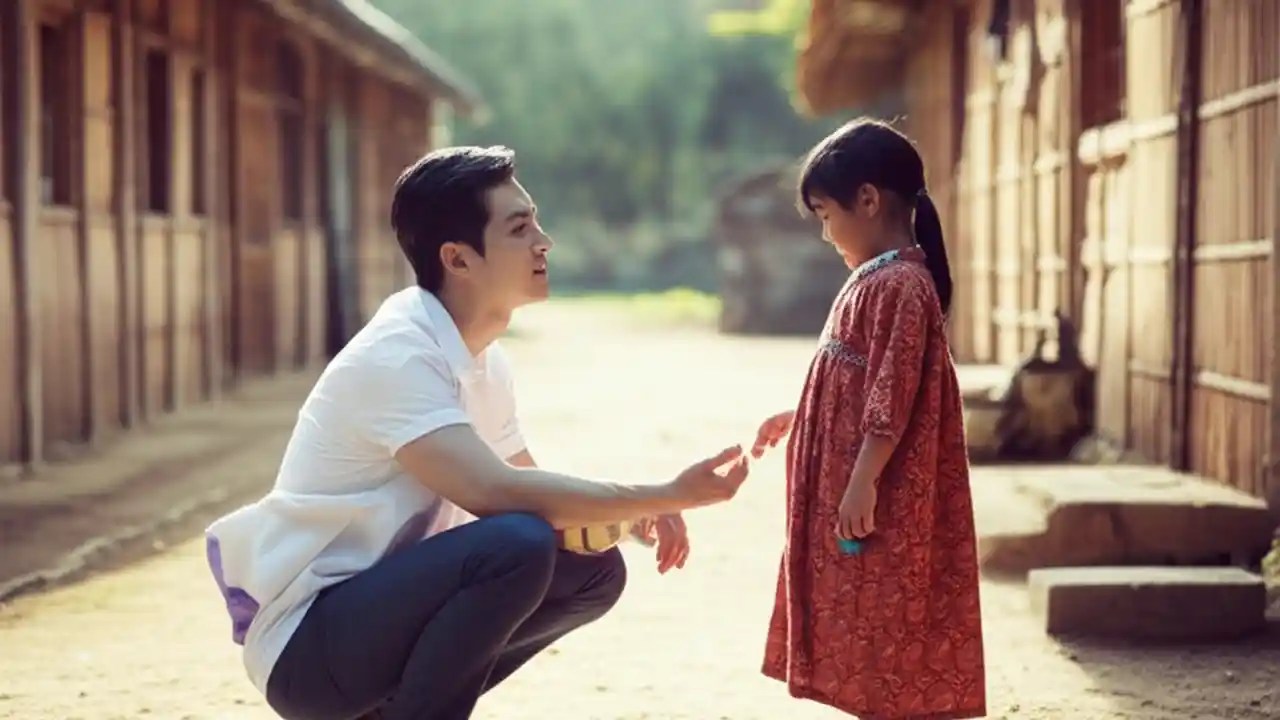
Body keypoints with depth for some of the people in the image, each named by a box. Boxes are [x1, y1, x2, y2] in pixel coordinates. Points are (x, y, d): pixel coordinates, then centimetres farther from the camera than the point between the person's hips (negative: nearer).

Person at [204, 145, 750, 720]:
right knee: (517, 544, -29)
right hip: (307, 642, -9)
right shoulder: (397, 356, -21)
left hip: (383, 604, 9)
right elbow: (495, 492, -32)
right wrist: (668, 496, -25)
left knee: (594, 569, 5)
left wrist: (635, 512, -5)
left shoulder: (484, 360, 7)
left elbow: (526, 484, 16)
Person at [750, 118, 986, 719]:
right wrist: (796, 419, 23)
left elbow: (893, 396, -22)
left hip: (879, 499, -10)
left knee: (889, 631, -5)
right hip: (851, 489, 10)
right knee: (870, 635, 14)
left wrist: (863, 480, -23)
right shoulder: (878, 280, 15)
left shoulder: (900, 285, -17)